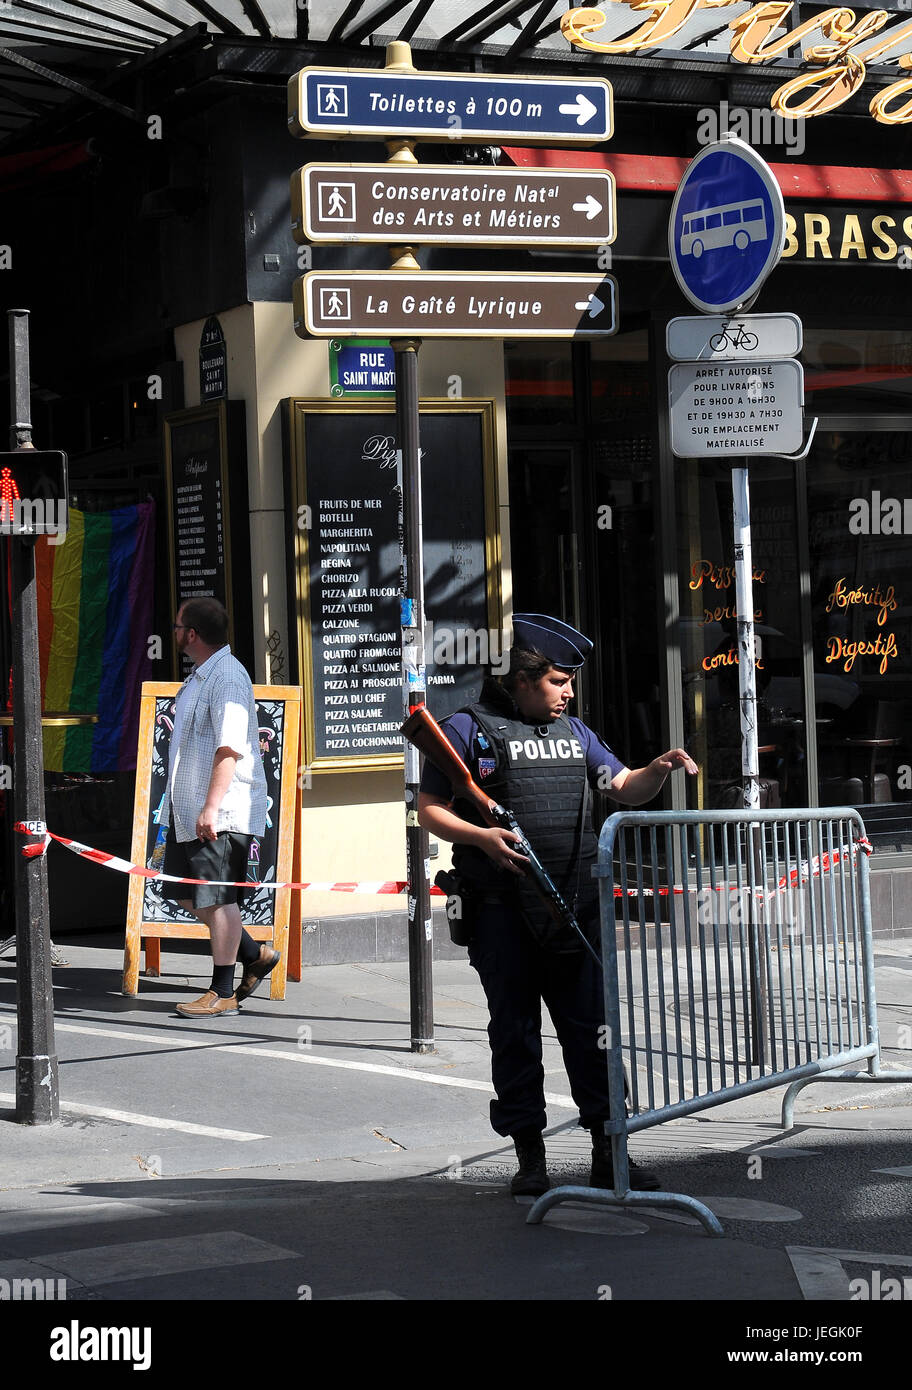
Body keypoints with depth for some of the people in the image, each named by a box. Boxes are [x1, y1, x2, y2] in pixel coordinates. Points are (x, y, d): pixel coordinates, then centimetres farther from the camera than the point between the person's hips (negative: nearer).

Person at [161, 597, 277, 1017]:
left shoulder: (228, 676, -16)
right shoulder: (198, 676, 17)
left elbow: (230, 749, -23)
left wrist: (211, 807, -28)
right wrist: (179, 803, 28)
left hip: (221, 811, -10)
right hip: (187, 808, 10)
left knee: (217, 898, -5)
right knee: (186, 893, 13)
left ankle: (222, 993, 2)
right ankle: (254, 954, 26)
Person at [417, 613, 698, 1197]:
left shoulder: (574, 733, 18)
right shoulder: (469, 728, 0)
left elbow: (626, 789, 19)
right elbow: (431, 810, -2)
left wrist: (660, 768, -2)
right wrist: (481, 836, -19)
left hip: (575, 907, 5)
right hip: (502, 908, -5)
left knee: (592, 1027, 3)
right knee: (515, 1032, 2)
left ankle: (608, 1153, 8)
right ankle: (530, 1157, 9)